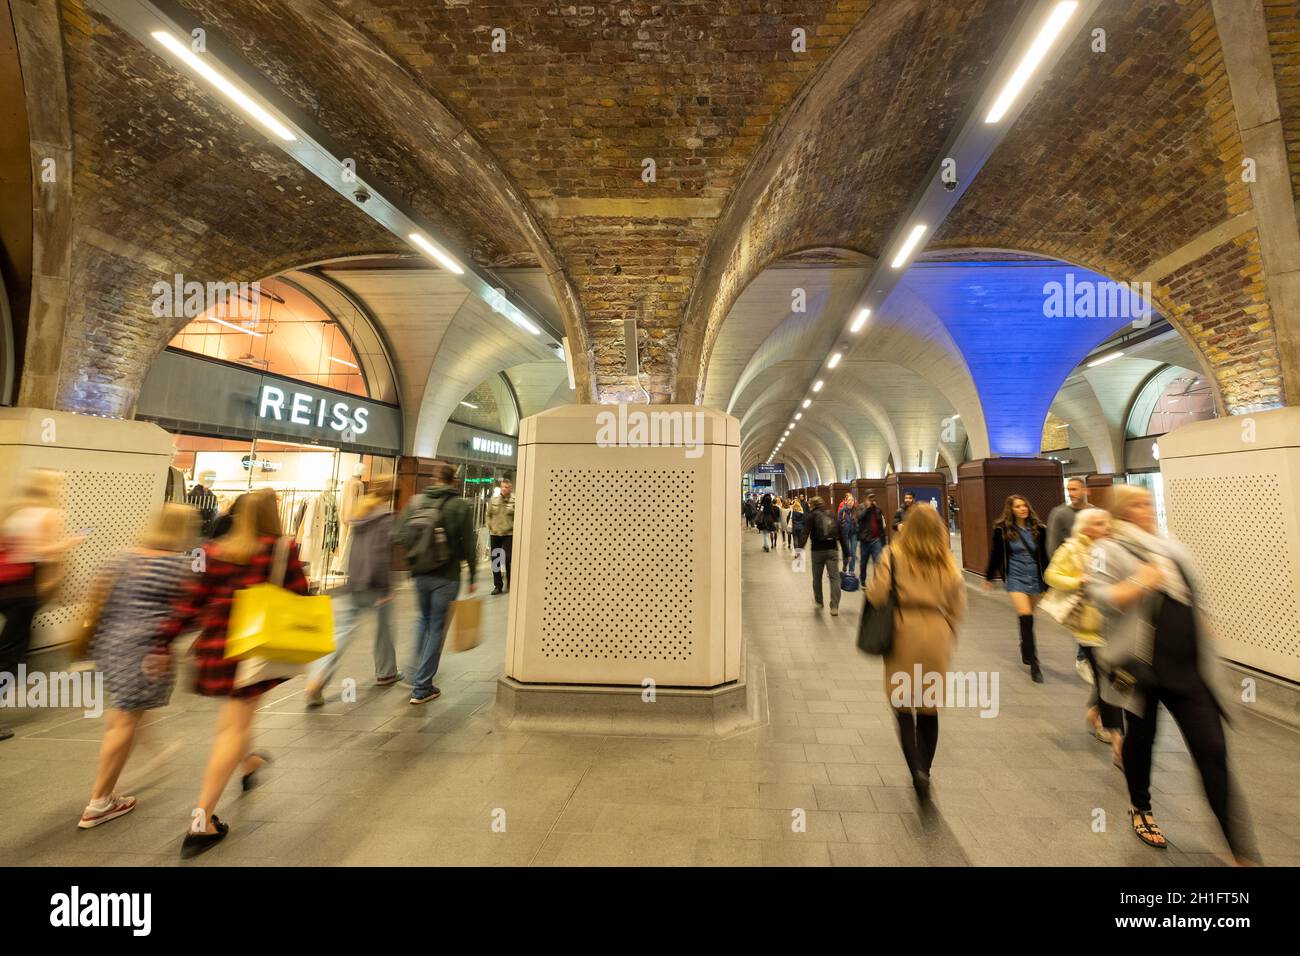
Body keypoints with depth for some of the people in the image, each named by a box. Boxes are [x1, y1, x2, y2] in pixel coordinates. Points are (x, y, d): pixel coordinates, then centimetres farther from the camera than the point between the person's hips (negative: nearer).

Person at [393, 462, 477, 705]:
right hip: (446, 577, -4)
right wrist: (472, 577, 0)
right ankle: (422, 688, 17)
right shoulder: (460, 505, -11)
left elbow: (399, 536, 1)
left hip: (420, 575, 4)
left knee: (424, 619, 27)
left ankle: (417, 674, 34)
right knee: (437, 628, 8)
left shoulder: (415, 501, 0)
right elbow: (468, 546, -10)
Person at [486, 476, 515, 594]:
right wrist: (490, 527, 5)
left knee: (508, 560, -4)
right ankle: (498, 585, 21)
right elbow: (489, 515, 14)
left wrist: (515, 533, -8)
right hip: (494, 534, 4)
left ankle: (510, 585, 15)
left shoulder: (515, 501, -6)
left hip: (509, 534, -4)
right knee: (495, 561, 8)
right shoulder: (493, 499, 5)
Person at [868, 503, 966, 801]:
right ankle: (923, 772, 31)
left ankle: (918, 772, -5)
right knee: (929, 709, 17)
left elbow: (876, 596, -15)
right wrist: (947, 635, 16)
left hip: (903, 634, -3)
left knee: (904, 708, 9)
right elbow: (959, 607, 3)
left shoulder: (894, 555, -10)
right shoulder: (948, 562, 0)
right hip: (937, 638, 4)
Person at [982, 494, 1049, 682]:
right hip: (1016, 578, -3)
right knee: (1026, 619, -11)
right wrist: (989, 577, 9)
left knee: (1027, 619, 14)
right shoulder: (1002, 530, -7)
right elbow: (996, 554, 2)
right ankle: (1034, 665, -3)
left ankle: (1026, 650, 38)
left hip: (1035, 578, 3)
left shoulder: (1038, 529, -1)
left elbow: (1044, 556, 4)